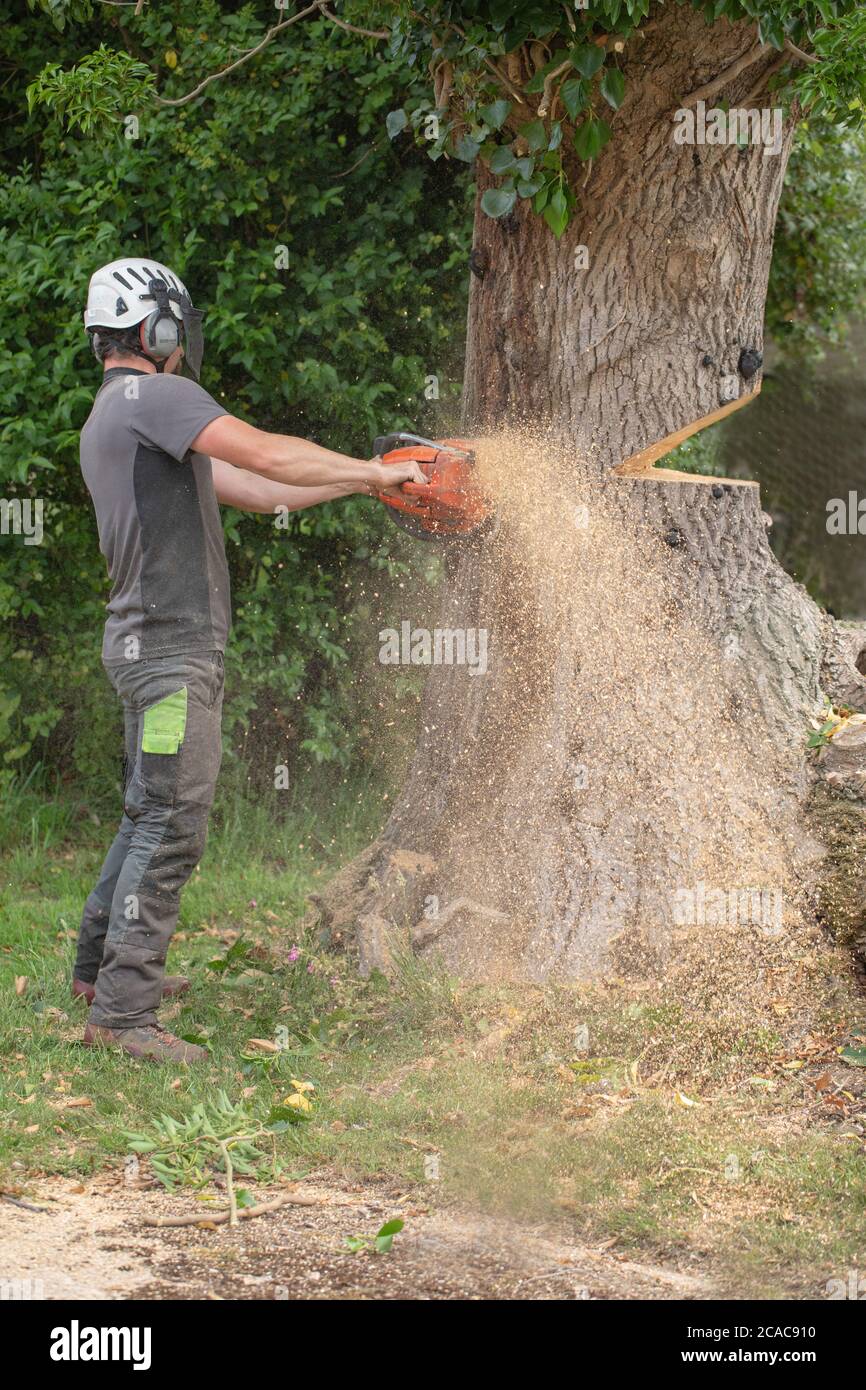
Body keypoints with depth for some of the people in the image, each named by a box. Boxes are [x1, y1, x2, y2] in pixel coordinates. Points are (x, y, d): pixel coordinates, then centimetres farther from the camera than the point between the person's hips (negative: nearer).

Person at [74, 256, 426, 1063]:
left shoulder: (110, 421, 19)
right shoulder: (153, 398, -12)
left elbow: (250, 491, 19)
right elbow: (267, 457, -22)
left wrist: (359, 481, 15)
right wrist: (375, 473, -10)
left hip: (150, 643, 10)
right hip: (170, 645, -10)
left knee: (152, 815, 20)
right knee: (171, 828, -10)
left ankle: (101, 967, 29)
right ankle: (122, 1012, -11)